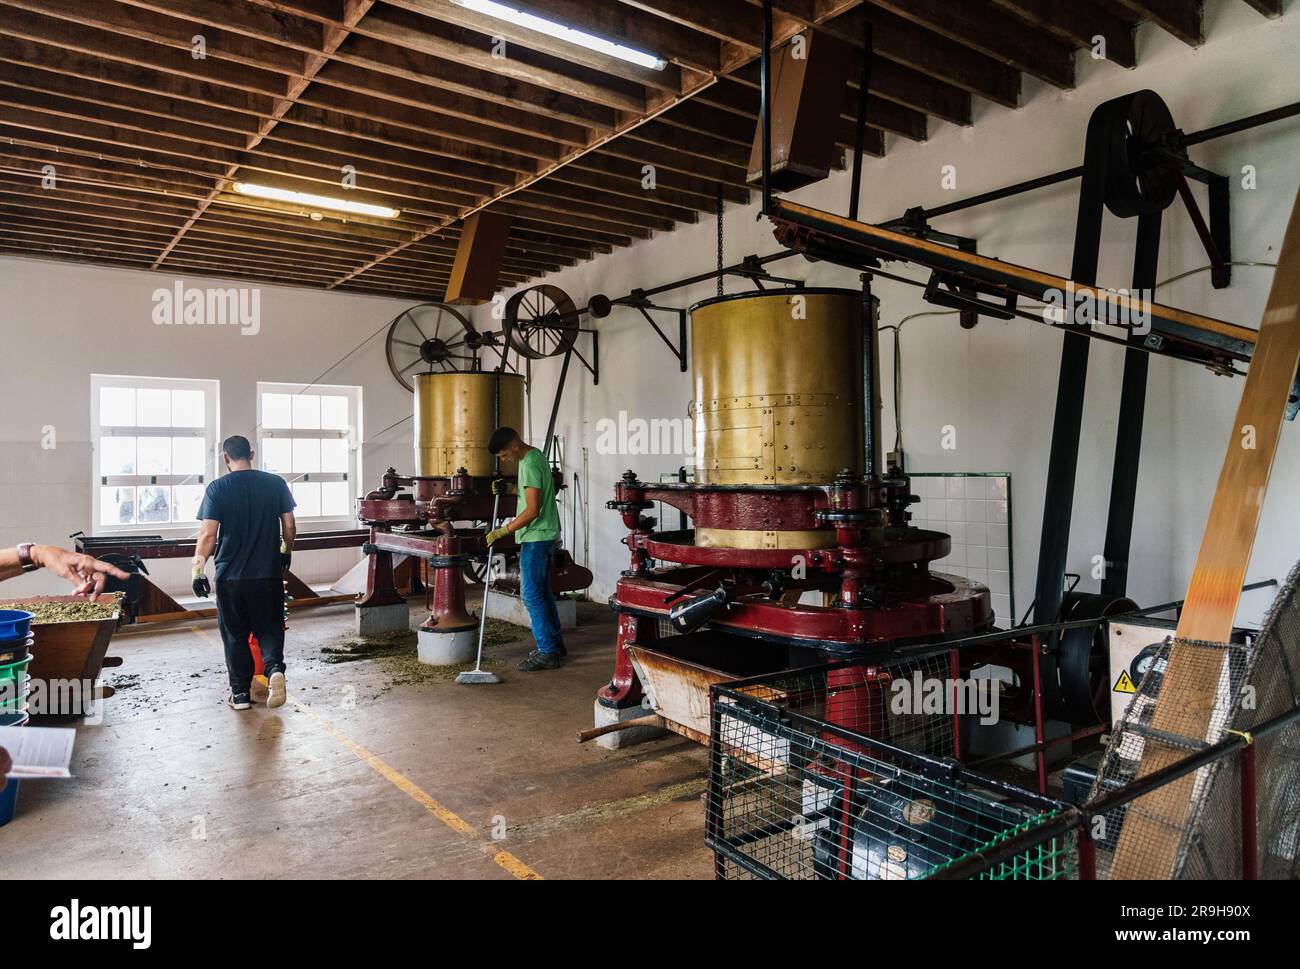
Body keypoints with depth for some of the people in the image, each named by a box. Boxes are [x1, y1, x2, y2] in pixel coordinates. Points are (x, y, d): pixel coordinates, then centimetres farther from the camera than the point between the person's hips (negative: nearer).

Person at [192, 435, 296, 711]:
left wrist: (198, 569, -4)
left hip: (230, 575, -1)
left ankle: (240, 693, 18)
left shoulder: (217, 488, -6)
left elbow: (208, 534, -11)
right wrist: (286, 552, 19)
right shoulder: (275, 483, -1)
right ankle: (275, 668, -15)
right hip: (269, 574, 1)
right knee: (269, 628, 12)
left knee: (235, 635, 12)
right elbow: (290, 527, 1)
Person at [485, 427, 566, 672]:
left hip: (536, 537, -10)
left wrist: (504, 530, -19)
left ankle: (547, 653, -4)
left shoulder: (530, 464, -19)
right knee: (542, 591, 15)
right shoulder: (536, 455, 12)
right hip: (545, 535, 10)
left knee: (531, 594, -7)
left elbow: (533, 510, -23)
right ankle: (556, 643, 23)